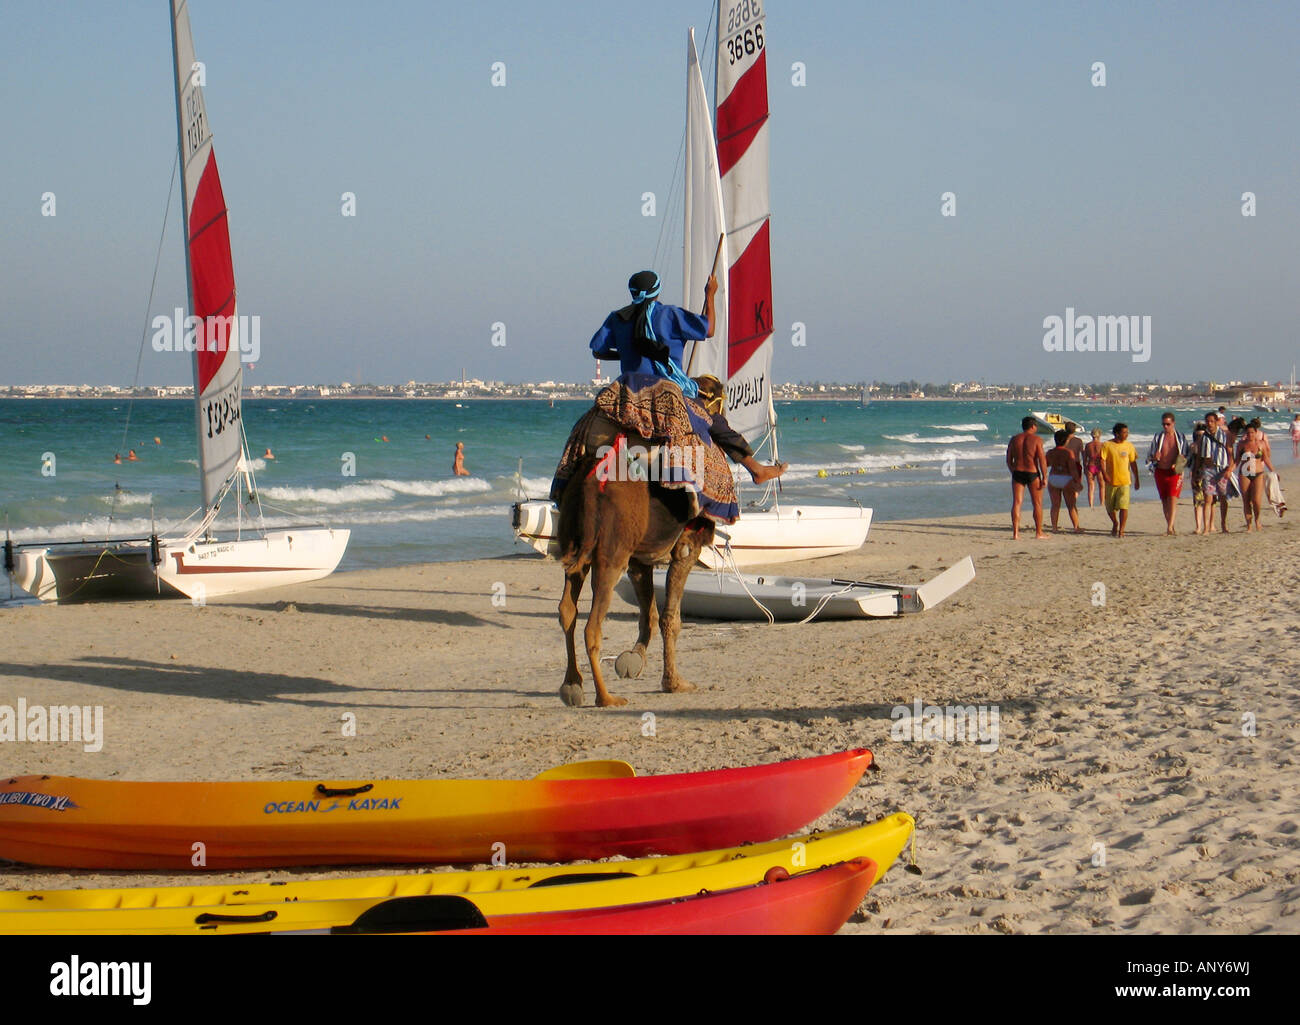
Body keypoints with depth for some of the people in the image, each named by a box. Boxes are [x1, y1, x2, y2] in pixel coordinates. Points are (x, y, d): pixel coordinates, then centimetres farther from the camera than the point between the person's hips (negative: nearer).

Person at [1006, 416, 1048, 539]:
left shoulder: (1014, 439, 6)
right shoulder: (1036, 439, -7)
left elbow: (1009, 460, 8)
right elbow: (1042, 459, -11)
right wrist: (1044, 477, -7)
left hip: (1017, 473, 3)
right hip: (1033, 473, -3)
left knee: (1016, 503, 2)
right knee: (1037, 504, 10)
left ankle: (1015, 533, -6)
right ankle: (1039, 532, 15)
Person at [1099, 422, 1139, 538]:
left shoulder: (1129, 445, 5)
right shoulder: (1107, 445, -3)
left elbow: (1133, 463, 12)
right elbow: (1102, 461, -7)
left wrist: (1136, 480, 12)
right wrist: (1105, 475, -22)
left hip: (1125, 481, 0)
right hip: (1111, 481, 0)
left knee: (1123, 507, -11)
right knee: (1110, 507, 10)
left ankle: (1121, 530, -5)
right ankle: (1115, 523, 36)